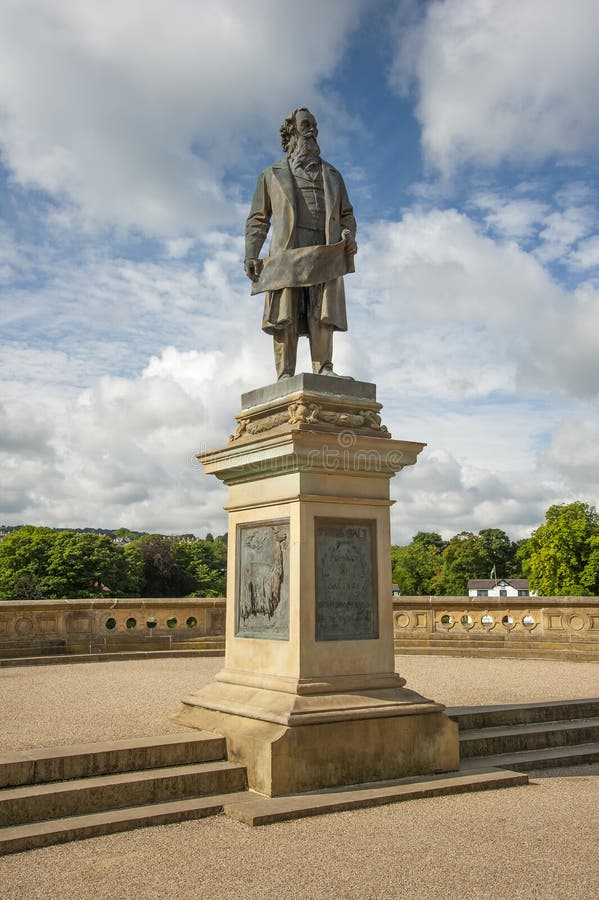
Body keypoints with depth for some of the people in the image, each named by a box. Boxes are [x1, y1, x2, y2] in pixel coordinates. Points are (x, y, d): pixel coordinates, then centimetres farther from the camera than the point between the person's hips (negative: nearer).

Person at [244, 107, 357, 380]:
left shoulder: (332, 175, 29)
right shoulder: (272, 175, 23)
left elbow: (346, 214, 23)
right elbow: (258, 219, 16)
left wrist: (349, 235, -1)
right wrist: (251, 255, 1)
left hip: (325, 253, 2)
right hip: (286, 251, -1)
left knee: (323, 312, -14)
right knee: (285, 315, -12)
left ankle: (323, 368, -18)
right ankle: (285, 374, -15)